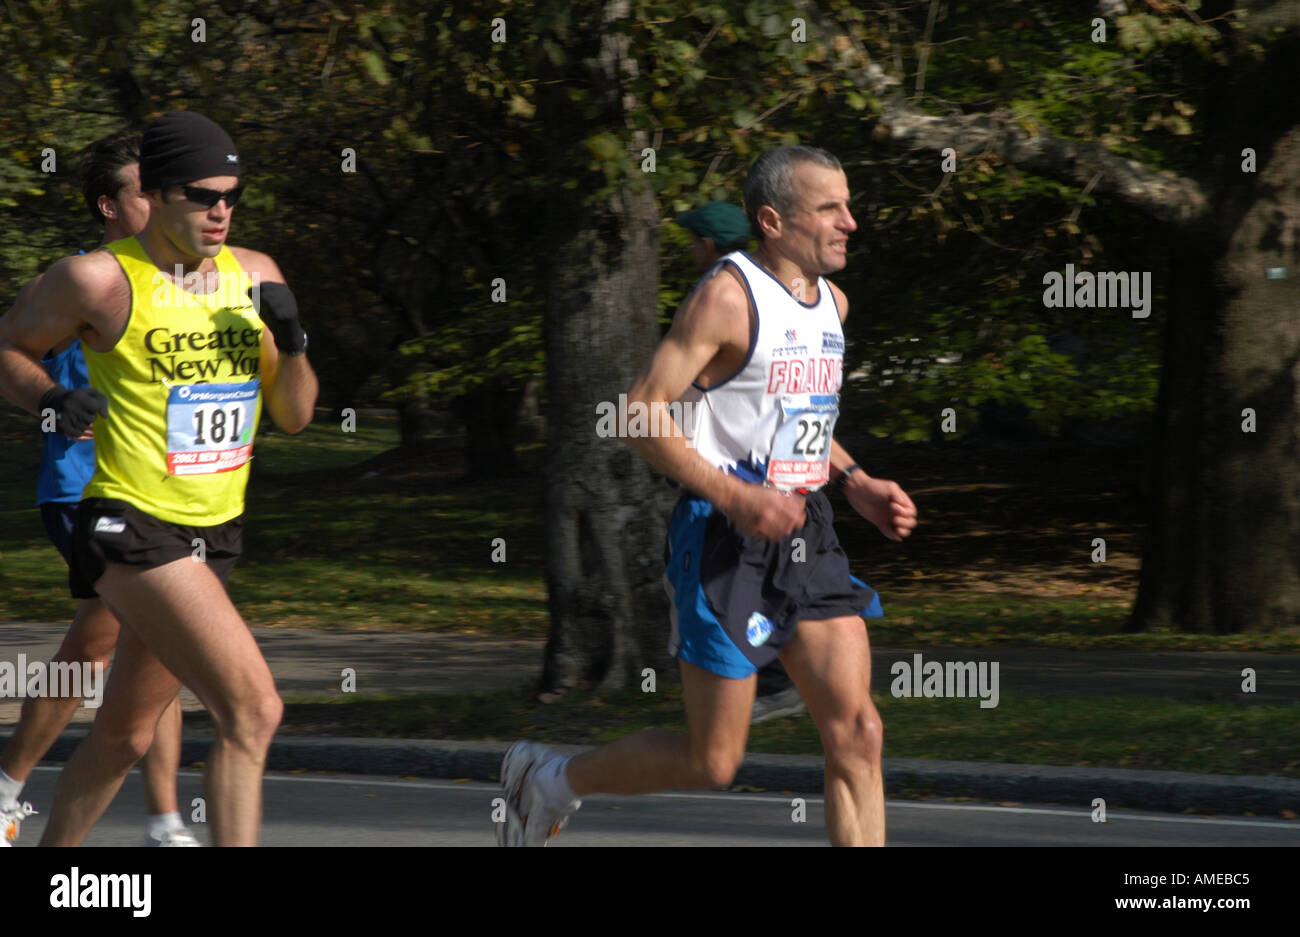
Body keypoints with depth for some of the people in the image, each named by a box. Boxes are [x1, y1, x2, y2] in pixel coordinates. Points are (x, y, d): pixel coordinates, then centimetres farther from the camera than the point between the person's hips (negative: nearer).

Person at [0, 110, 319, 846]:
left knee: (126, 736, 17)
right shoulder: (100, 280, -11)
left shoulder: (255, 276, 7)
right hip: (133, 528, -7)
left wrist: (292, 342, -7)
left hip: (215, 534, 7)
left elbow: (296, 415, 12)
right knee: (254, 709, -22)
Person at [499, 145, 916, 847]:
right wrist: (734, 497, -25)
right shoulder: (729, 296, -13)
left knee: (857, 731, -5)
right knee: (712, 761, 0)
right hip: (724, 540, -7)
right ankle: (547, 779, 23)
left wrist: (856, 484, 13)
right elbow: (642, 413, -17)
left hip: (806, 537, 7)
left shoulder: (831, 302, 13)